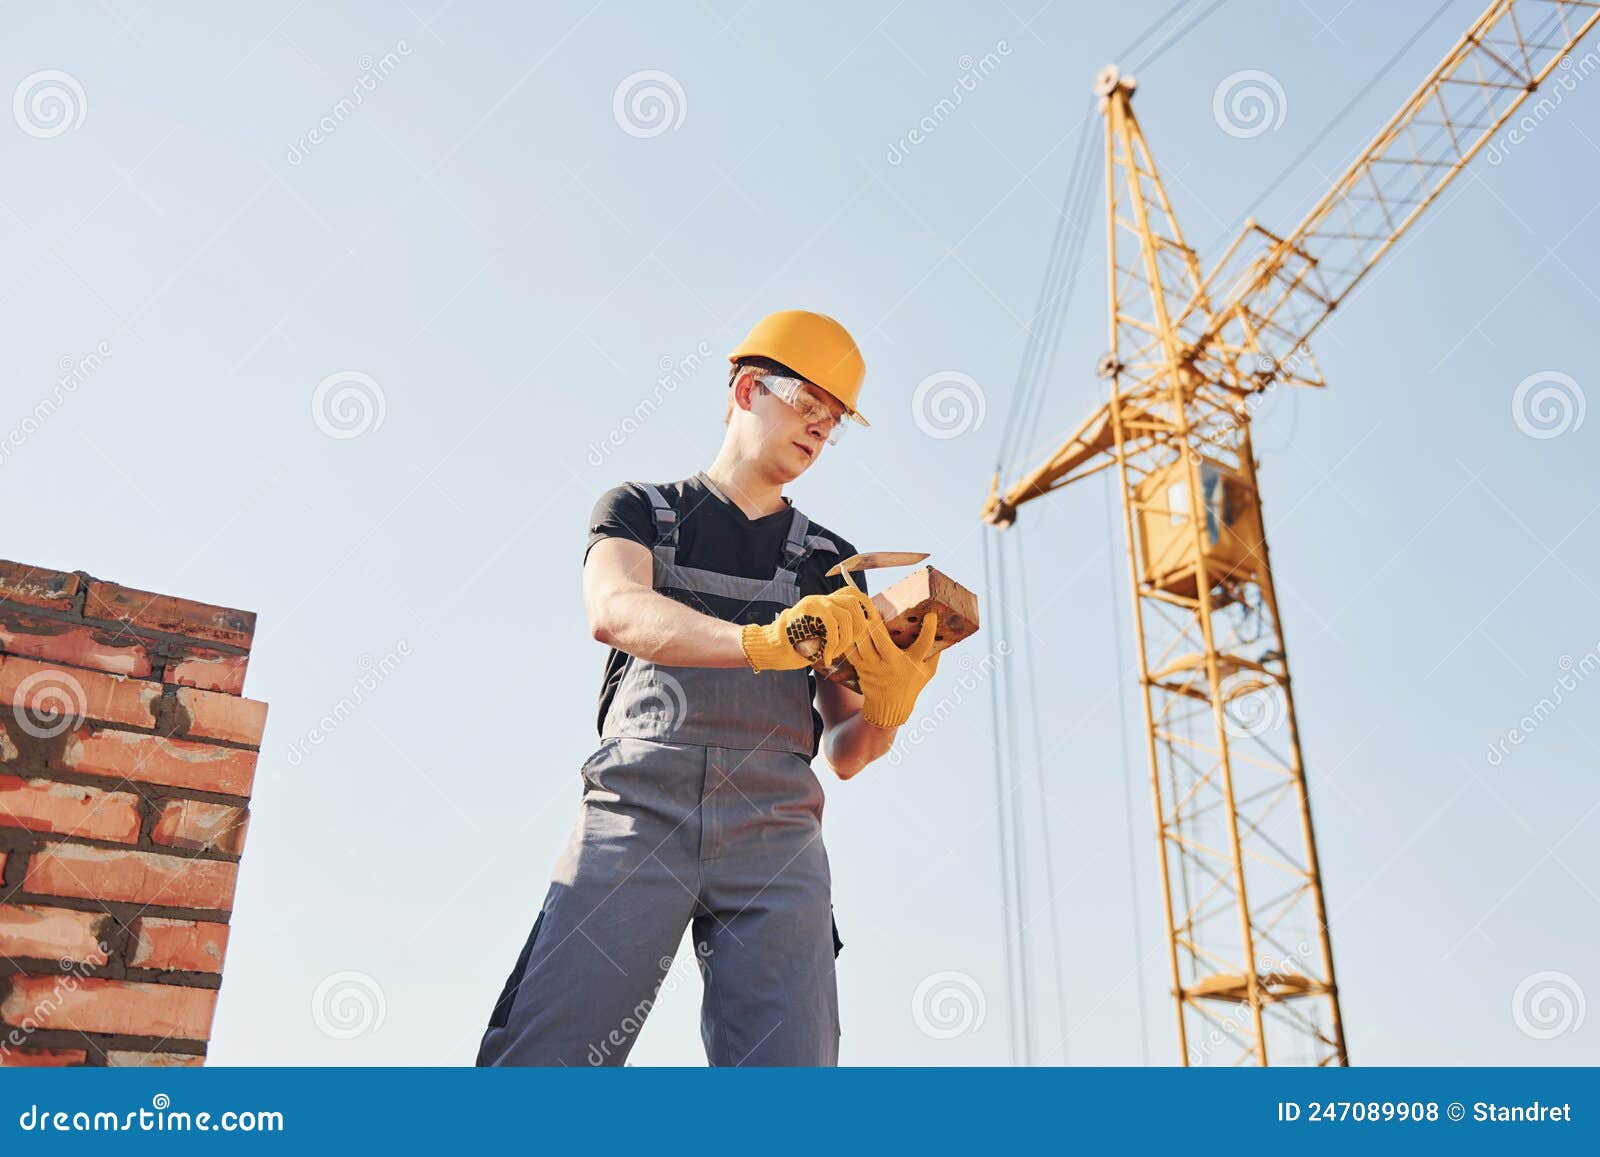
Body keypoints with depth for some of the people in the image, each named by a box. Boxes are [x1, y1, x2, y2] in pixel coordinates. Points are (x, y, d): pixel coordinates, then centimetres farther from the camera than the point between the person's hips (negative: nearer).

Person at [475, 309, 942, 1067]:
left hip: (775, 835, 2)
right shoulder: (640, 509, 16)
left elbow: (843, 753, 14)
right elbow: (613, 611, -9)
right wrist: (763, 642, -25)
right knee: (537, 1054, -14)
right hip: (635, 818, -1)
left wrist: (887, 708, -10)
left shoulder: (829, 564, 21)